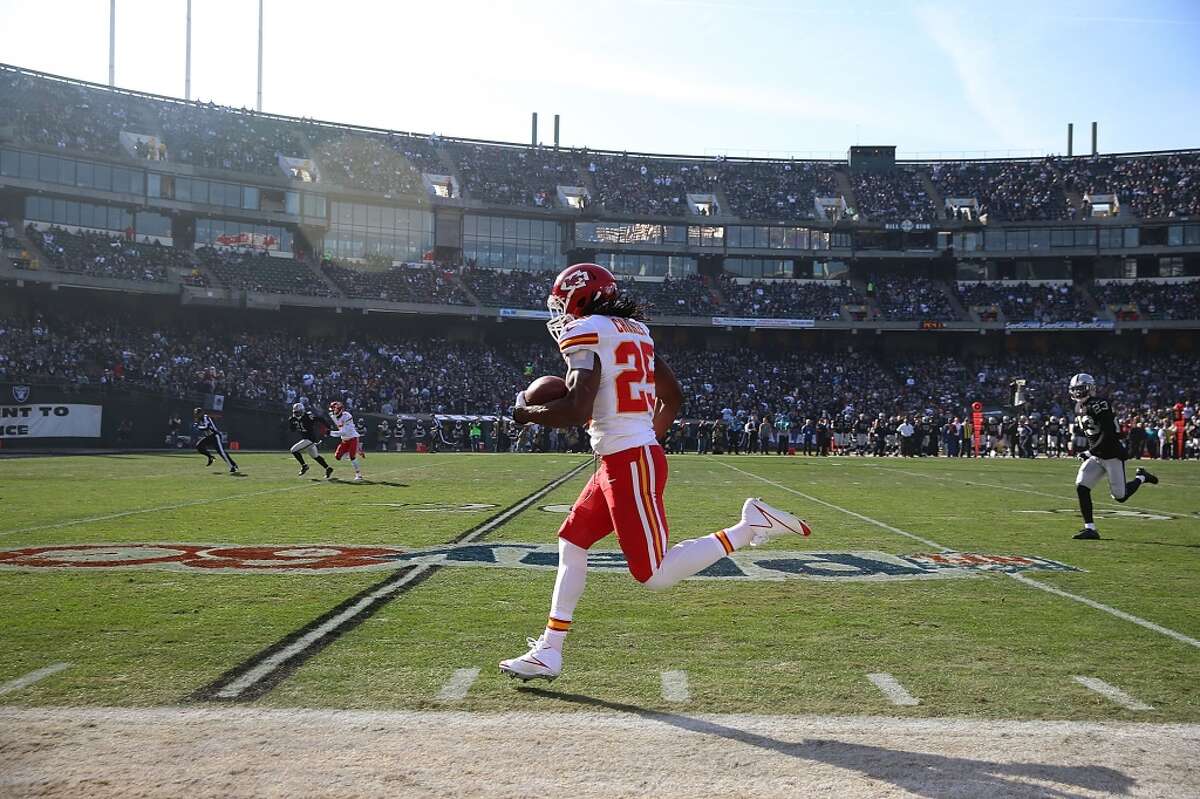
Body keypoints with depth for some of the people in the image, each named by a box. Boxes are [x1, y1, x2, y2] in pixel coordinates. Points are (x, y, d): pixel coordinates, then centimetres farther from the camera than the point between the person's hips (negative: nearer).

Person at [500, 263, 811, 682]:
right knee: (572, 542, 16)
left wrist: (526, 412, -3)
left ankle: (749, 527, -9)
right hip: (637, 456, 10)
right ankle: (548, 652, 20)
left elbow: (577, 409, -20)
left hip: (628, 463, -10)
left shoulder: (586, 333, -10)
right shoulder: (633, 330, 17)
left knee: (655, 575, -7)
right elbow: (673, 395, 21)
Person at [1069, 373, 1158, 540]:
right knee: (1081, 487, -9)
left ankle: (1141, 477, 29)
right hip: (1096, 457, 7)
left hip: (1113, 455, -7)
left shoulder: (1099, 404, -20)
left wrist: (1091, 451, -26)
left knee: (1120, 496, 0)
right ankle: (1090, 528, -5)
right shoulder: (1079, 408, 7)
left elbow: (1109, 432, -26)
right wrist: (1090, 452, 14)